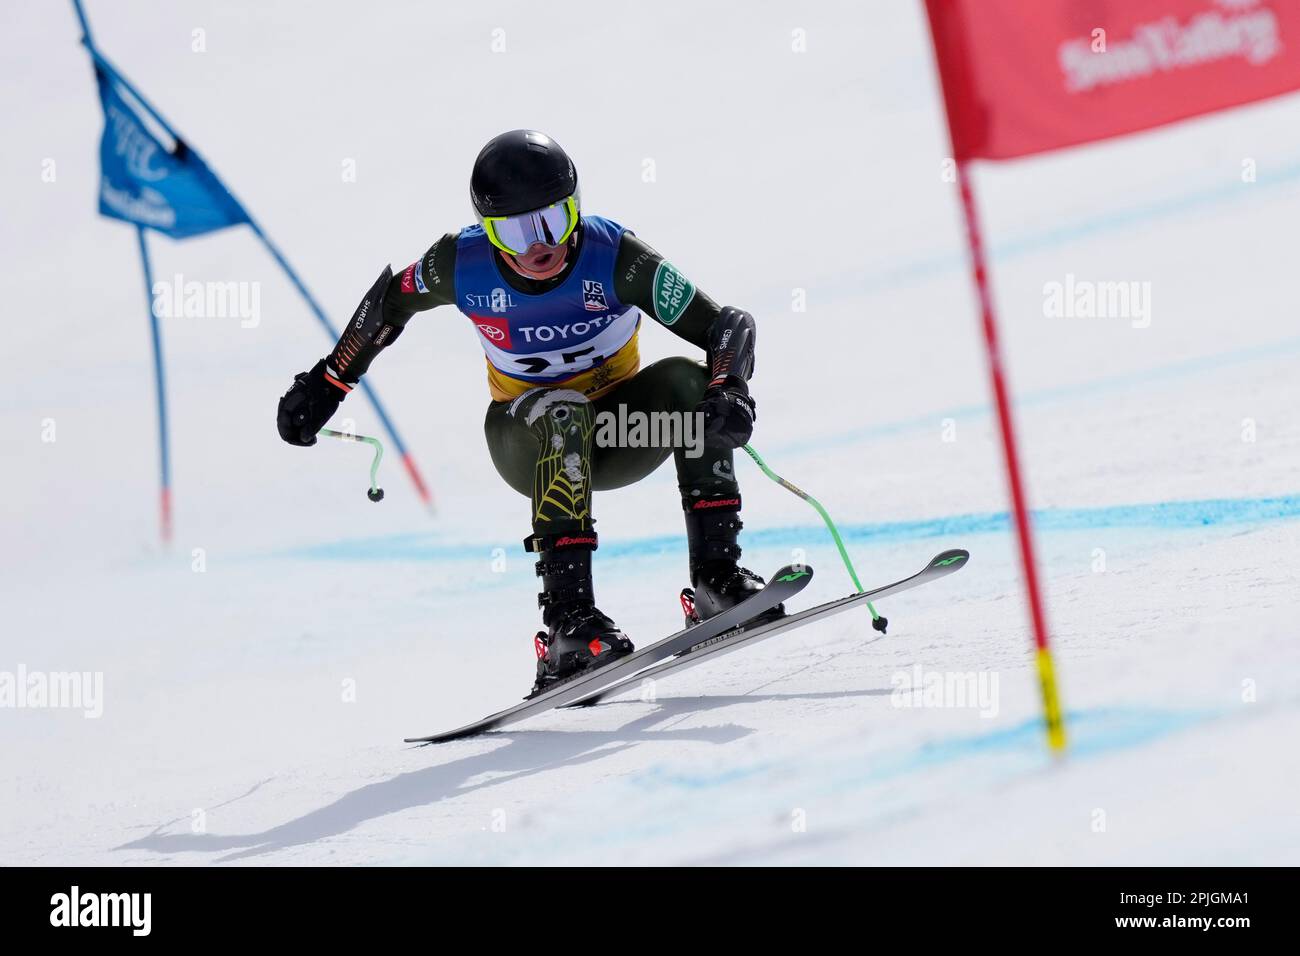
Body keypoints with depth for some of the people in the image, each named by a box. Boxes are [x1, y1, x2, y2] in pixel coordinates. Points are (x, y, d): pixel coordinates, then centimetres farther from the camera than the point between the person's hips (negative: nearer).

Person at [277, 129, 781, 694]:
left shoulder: (612, 256, -23)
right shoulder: (462, 265, -19)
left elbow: (727, 328, -26)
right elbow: (391, 298, 4)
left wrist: (730, 388, -46)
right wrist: (329, 381, 6)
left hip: (619, 433, 1)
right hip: (529, 442, -1)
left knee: (687, 381, -30)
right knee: (562, 415, -36)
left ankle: (717, 575, -28)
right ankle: (568, 618, -43)